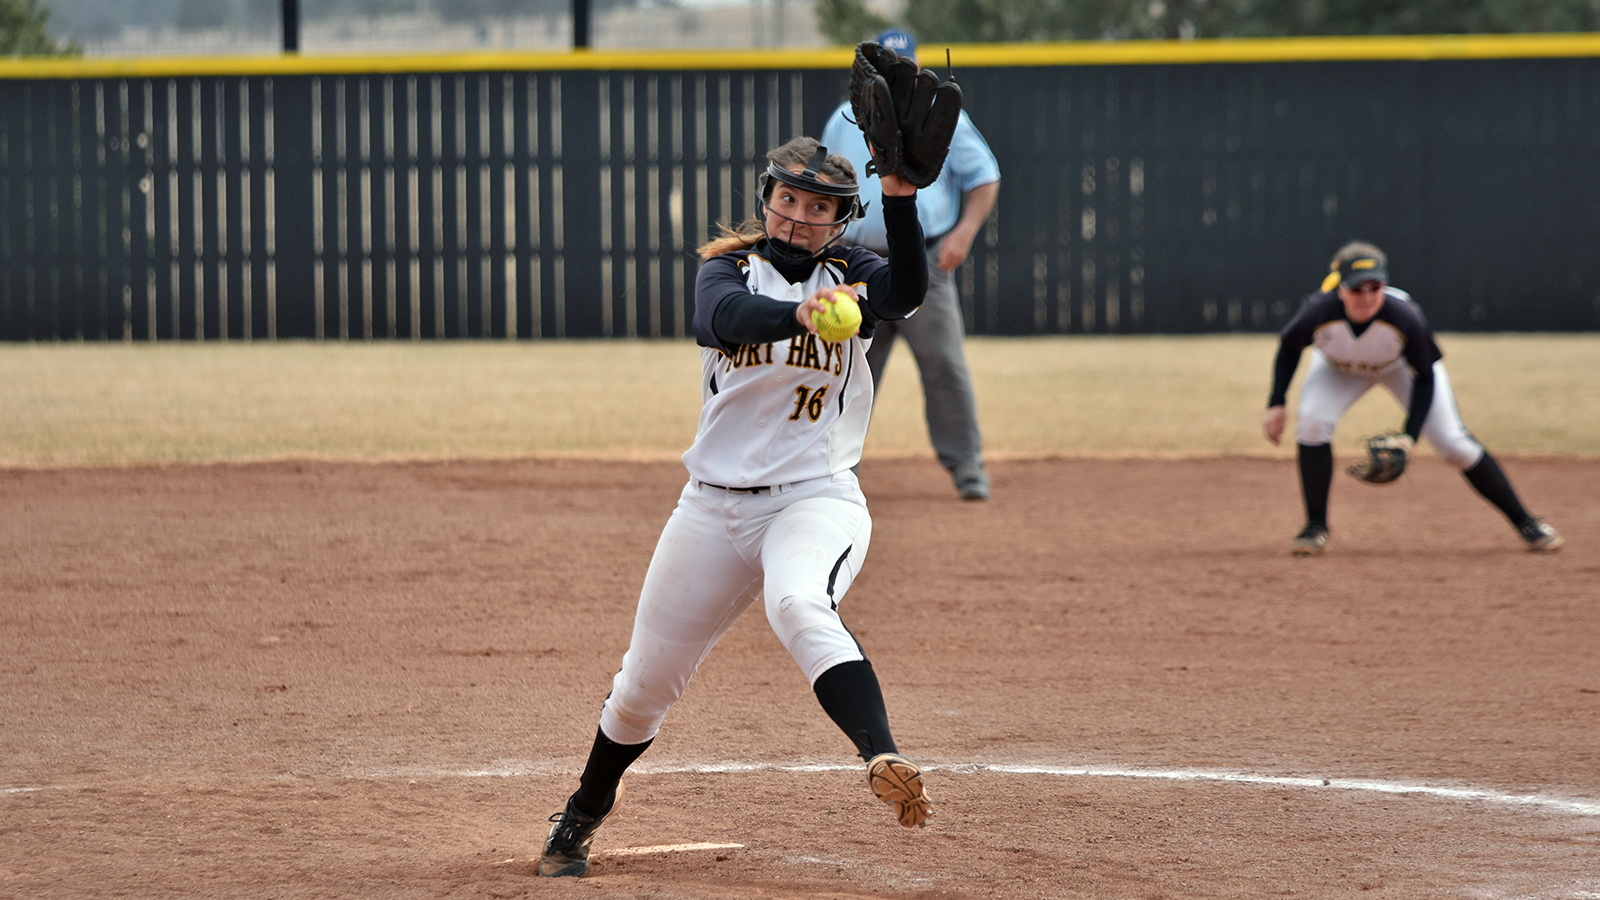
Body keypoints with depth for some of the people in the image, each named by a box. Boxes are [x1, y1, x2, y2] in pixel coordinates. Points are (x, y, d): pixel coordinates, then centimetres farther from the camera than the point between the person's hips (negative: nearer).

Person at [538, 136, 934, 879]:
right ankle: (586, 810, 38)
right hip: (714, 505, 3)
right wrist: (798, 315, -44)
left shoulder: (848, 274, 2)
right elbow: (726, 316, -23)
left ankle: (884, 763, -53)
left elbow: (906, 291, -21)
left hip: (816, 499, -2)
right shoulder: (731, 267, 2)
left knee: (800, 607, -37)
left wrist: (900, 195, -34)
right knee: (644, 684, 11)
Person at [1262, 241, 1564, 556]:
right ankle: (1316, 527, -7)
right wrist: (1276, 404, -19)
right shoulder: (1319, 313, -38)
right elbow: (1289, 347, -13)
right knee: (1312, 421, -24)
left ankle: (1524, 522, 6)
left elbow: (1424, 378, -22)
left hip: (1403, 365, -1)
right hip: (1339, 369, 1)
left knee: (1452, 442, -8)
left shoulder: (1405, 318, -40)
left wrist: (1409, 436, -31)